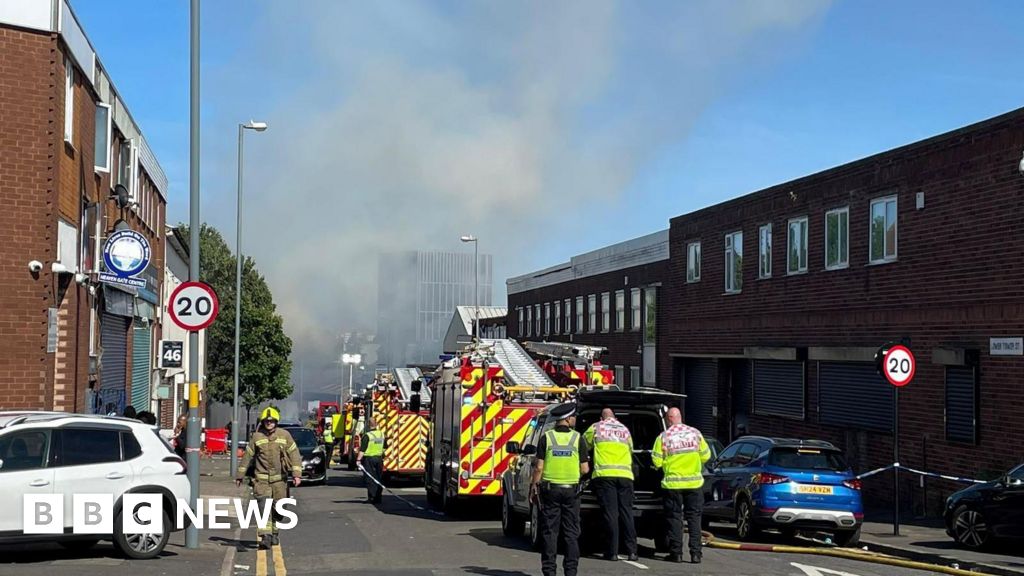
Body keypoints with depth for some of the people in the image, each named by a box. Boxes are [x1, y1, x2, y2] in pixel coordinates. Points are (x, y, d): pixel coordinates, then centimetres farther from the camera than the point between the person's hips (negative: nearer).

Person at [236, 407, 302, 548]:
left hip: (280, 479, 1)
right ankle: (265, 536, -20)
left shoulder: (284, 435, 2)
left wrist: (297, 474, -7)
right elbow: (247, 456, 9)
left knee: (278, 509, 8)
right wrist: (240, 475, 12)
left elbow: (294, 454, 2)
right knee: (264, 506, -15)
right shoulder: (256, 437, 2)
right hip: (261, 479, -1)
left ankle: (274, 533, 28)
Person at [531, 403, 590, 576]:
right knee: (571, 532, 7)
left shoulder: (546, 437, -3)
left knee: (549, 531, 4)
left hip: (550, 489, 0)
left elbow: (539, 467, -6)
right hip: (571, 490, 0)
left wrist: (534, 487, 4)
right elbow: (585, 469, -3)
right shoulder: (578, 439, -3)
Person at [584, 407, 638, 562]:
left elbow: (584, 445, 20)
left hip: (604, 475, -2)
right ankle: (632, 551, -1)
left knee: (610, 512, -3)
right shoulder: (625, 430, 20)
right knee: (626, 512, 5)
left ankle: (612, 552, -5)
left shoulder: (596, 428, 11)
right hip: (625, 475, 2)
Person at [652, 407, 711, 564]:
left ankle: (676, 553, 7)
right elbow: (706, 456, 5)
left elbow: (657, 462, -8)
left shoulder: (663, 437, -8)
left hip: (672, 484, -2)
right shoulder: (695, 433, 0)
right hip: (694, 483, 2)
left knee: (674, 517, 7)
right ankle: (695, 553, 4)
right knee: (694, 517, 8)